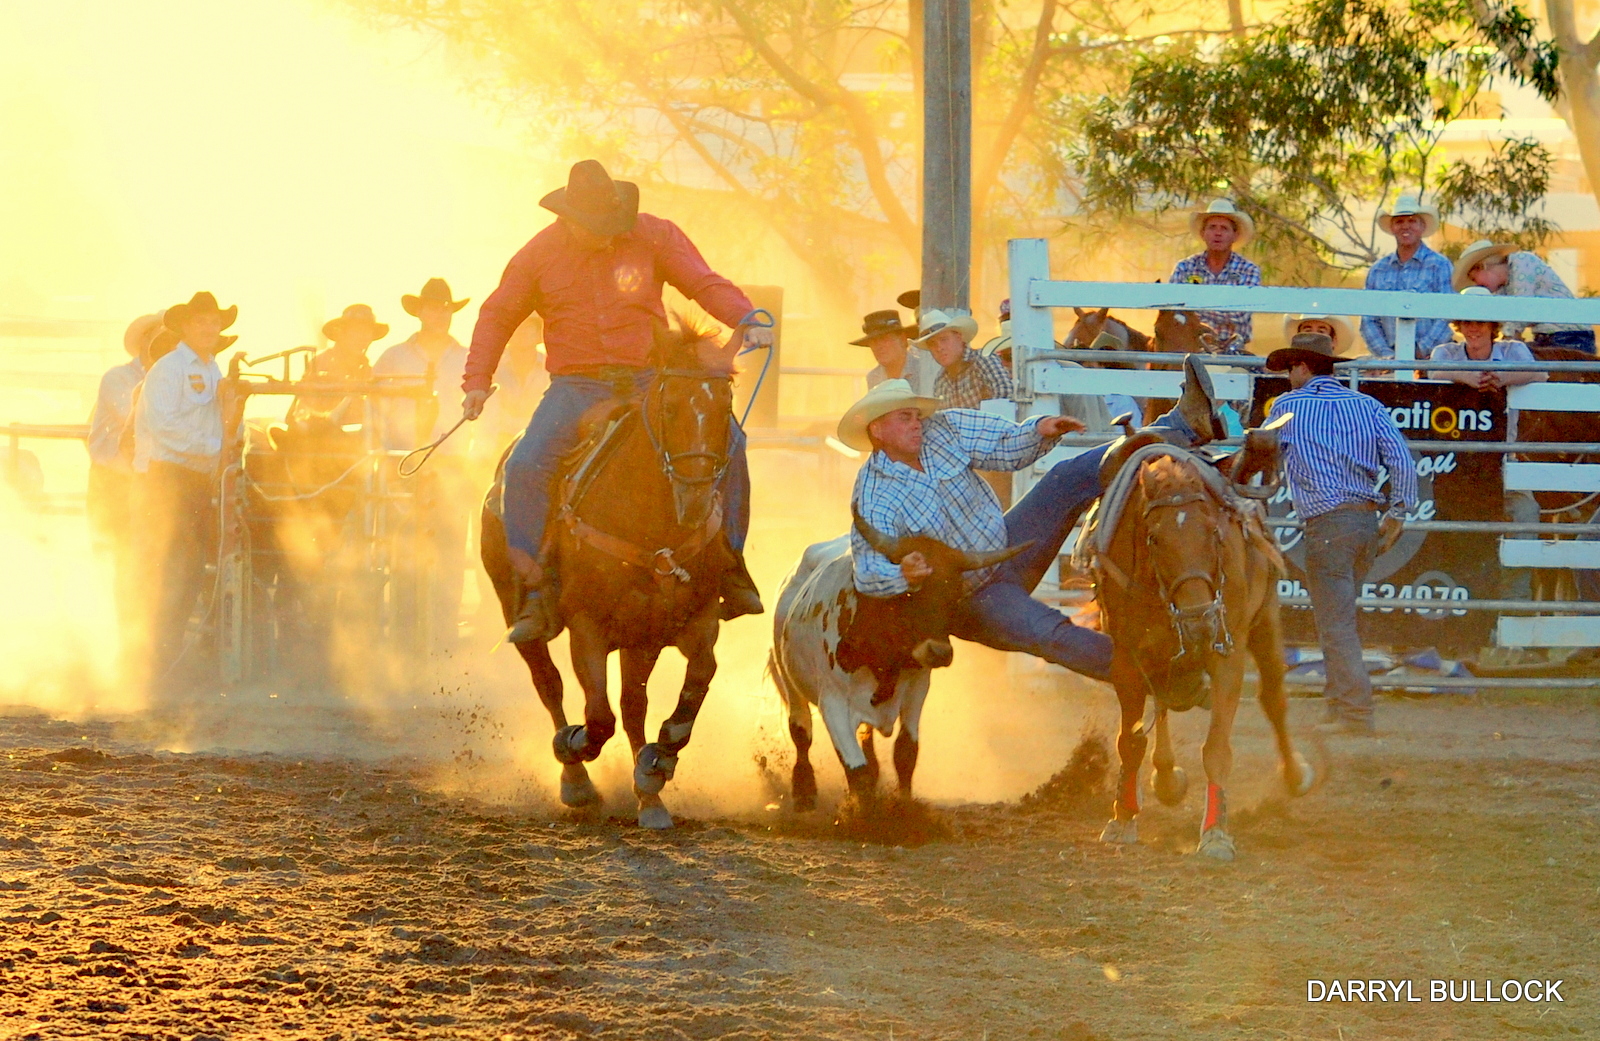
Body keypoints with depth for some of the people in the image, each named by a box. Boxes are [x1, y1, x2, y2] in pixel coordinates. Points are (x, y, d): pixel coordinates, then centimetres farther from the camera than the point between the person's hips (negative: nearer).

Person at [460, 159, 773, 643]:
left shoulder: (654, 236, 1)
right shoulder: (539, 256, 3)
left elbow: (706, 284, 3)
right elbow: (497, 316, 14)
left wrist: (747, 320, -15)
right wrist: (477, 381, 4)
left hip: (650, 380, 0)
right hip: (576, 387, 0)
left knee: (726, 443, -19)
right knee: (524, 468, -24)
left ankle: (731, 564, -2)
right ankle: (538, 596, -16)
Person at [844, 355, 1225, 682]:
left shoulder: (941, 430, -5)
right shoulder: (874, 497, -23)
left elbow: (1006, 447, 1)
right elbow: (867, 574, -32)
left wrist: (1039, 431, -21)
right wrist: (903, 576, -53)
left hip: (1007, 546, 6)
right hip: (973, 600, -6)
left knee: (1072, 478, -5)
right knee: (1046, 633, -31)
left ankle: (1185, 424, -5)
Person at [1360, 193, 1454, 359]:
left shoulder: (1439, 266, 4)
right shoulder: (1377, 270, 16)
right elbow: (1369, 321, 14)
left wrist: (1421, 351, -11)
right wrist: (1386, 355, -2)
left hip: (1429, 358, -3)